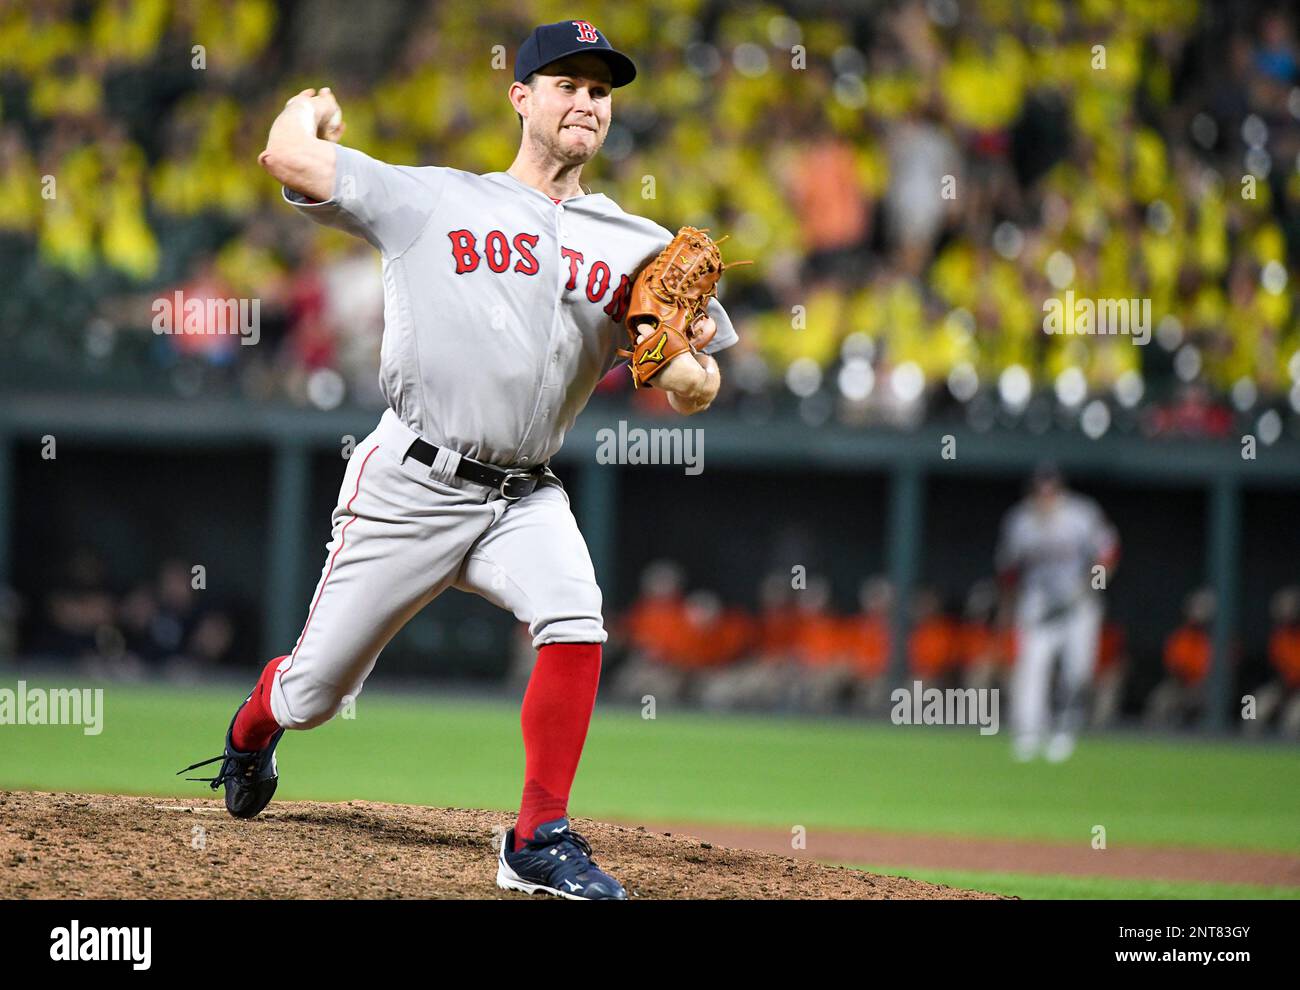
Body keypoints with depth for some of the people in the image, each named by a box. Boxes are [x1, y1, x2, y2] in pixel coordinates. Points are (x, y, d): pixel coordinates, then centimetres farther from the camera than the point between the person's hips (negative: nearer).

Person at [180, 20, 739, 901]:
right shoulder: (432, 201, 1)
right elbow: (289, 158, -5)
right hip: (412, 487, -2)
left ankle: (541, 843, -21)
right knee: (313, 695, 4)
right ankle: (252, 733, 43)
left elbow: (694, 395, 7)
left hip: (527, 498, 2)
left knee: (575, 617, -29)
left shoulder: (638, 250, 9)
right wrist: (313, 108, 17)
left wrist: (683, 358, -16)